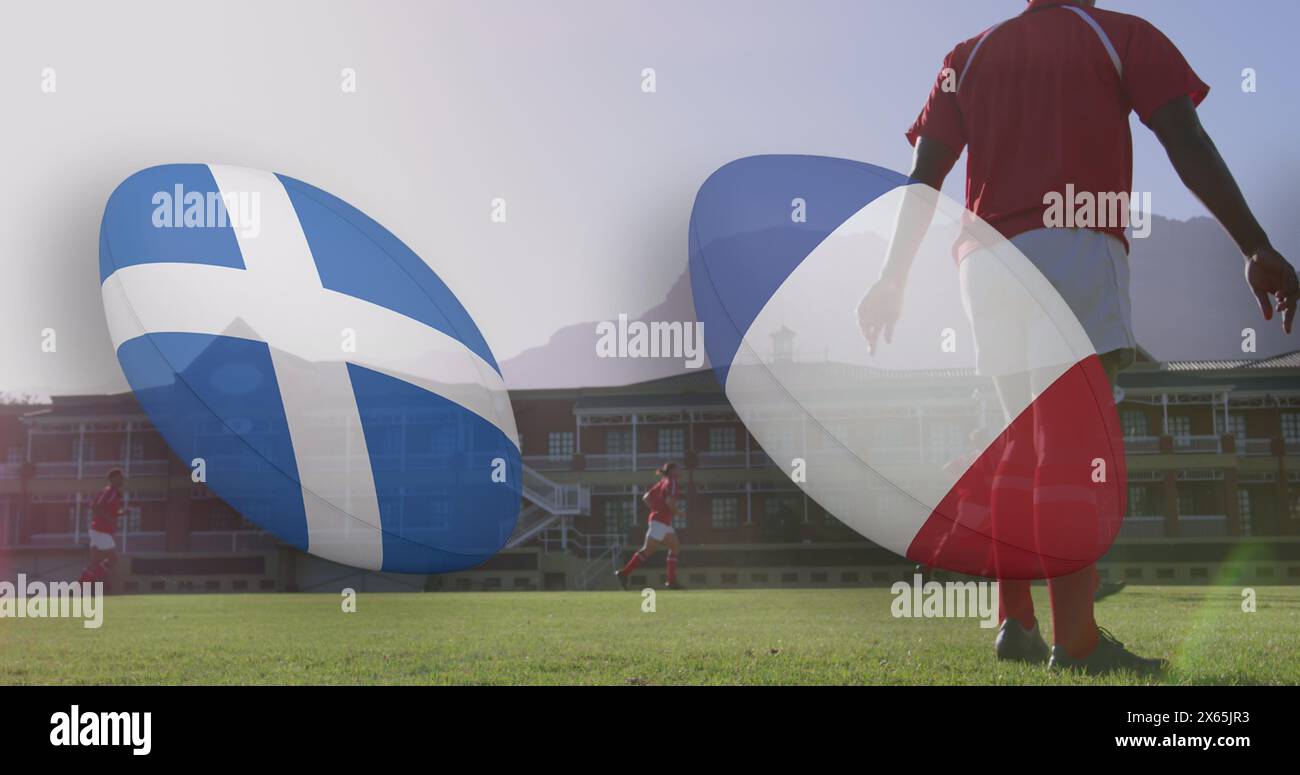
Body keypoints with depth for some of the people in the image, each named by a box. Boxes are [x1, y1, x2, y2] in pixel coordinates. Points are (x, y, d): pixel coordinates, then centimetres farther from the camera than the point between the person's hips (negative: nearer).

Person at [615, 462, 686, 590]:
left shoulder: (663, 482, 15)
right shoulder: (672, 482, -10)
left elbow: (646, 497, 15)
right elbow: (669, 501, -24)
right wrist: (676, 512, -8)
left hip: (665, 523, 10)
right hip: (660, 522, -10)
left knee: (676, 548, 12)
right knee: (648, 550, -9)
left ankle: (672, 581, 10)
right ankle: (624, 573, -7)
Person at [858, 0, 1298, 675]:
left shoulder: (970, 56, 21)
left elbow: (924, 177, 12)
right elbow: (1189, 146, -2)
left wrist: (894, 278, 13)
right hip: (1076, 247, -4)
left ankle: (1016, 624, 10)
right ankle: (1075, 640, -19)